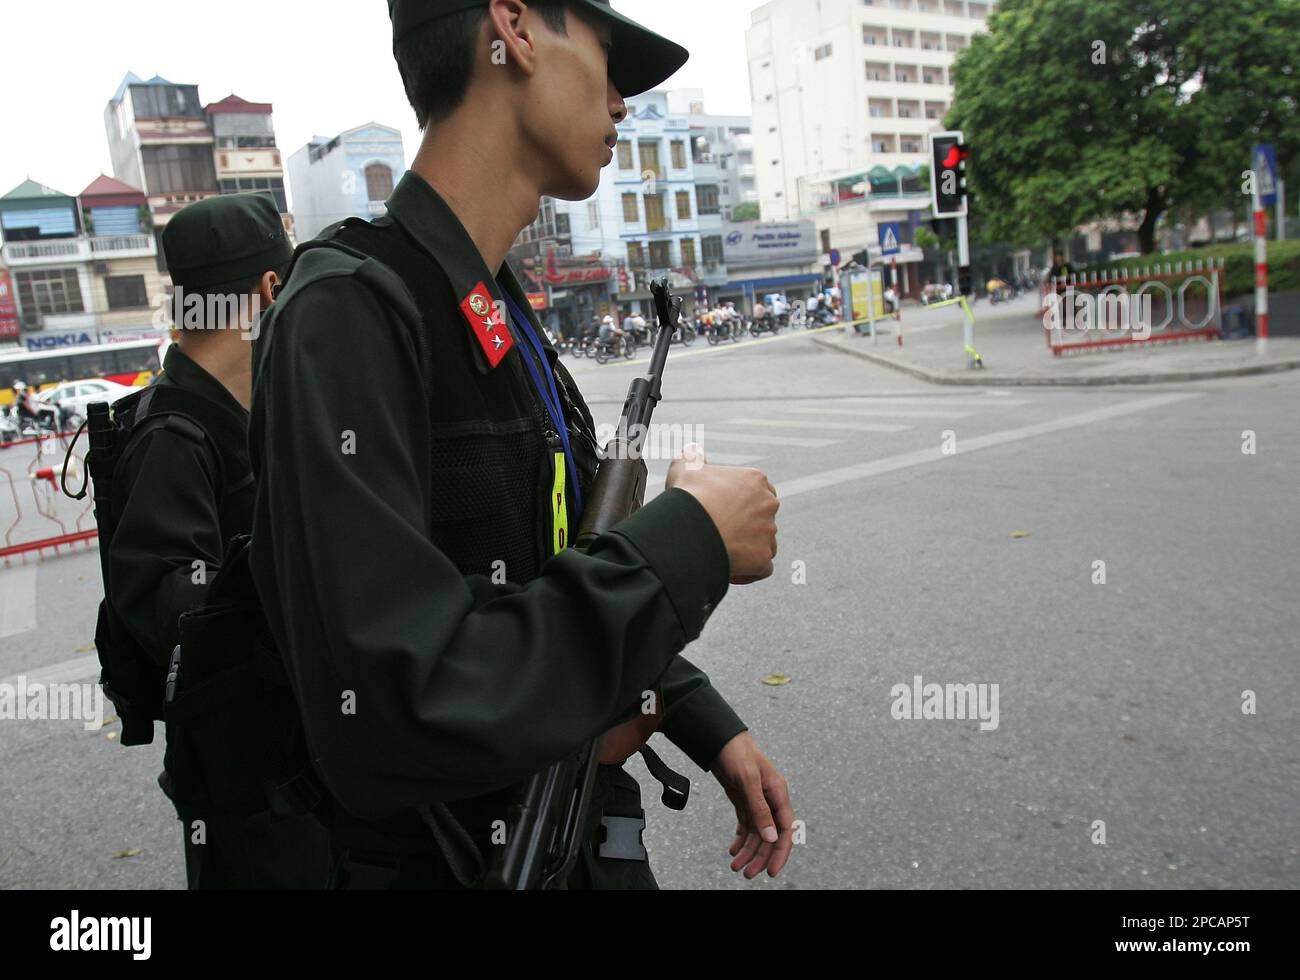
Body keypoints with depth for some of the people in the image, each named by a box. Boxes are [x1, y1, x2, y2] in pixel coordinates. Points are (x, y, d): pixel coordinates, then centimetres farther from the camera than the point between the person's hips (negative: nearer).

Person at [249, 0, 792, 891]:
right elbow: (396, 724, -32)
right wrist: (690, 542, -24)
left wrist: (708, 725, 7)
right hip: (447, 858, -7)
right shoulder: (347, 310, -23)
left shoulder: (507, 319, 5)